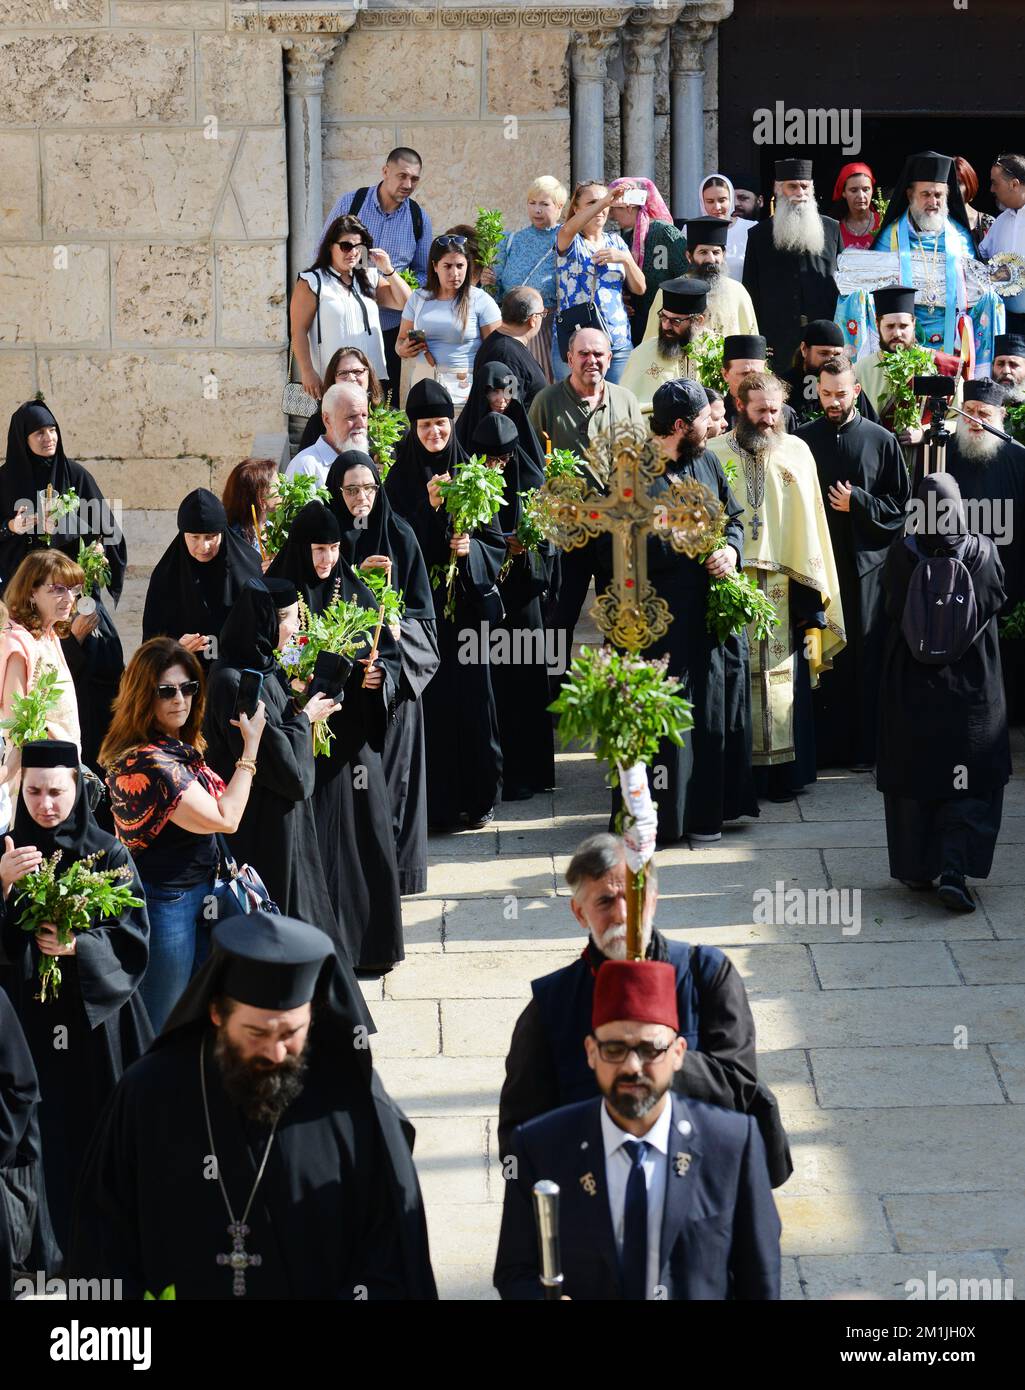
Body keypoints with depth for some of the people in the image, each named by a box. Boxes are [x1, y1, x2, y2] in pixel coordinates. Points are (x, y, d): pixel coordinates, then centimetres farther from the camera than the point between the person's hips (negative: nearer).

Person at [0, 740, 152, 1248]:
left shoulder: (108, 853, -1)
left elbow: (134, 933, -4)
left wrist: (78, 946, -20)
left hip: (97, 1010, -1)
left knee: (103, 1124, 1)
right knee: (47, 1130, 0)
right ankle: (52, 1239, 10)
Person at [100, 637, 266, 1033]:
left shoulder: (177, 747, 6)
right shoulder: (149, 762, -25)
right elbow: (225, 819, -21)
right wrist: (250, 745, -16)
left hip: (196, 893, 10)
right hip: (167, 905, -10)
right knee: (163, 1031, 2)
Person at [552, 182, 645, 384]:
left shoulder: (615, 241, 14)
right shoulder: (570, 242, 2)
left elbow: (639, 288, 9)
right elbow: (568, 229, -25)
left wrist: (626, 259, -10)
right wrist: (606, 200, -35)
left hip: (619, 342, 3)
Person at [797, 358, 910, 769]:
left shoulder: (881, 440, 3)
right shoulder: (804, 439, 5)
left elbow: (901, 503, 3)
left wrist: (858, 503, -9)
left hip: (866, 562, -1)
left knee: (865, 656, 1)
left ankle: (864, 746, 8)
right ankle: (825, 745, 6)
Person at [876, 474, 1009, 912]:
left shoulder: (901, 554, -12)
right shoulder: (983, 552, -10)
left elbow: (892, 609, -2)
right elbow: (998, 601, 2)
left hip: (911, 685, 1)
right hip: (970, 690, 0)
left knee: (913, 777, 15)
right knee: (970, 783, 7)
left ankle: (917, 869, 21)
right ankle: (954, 868, -10)